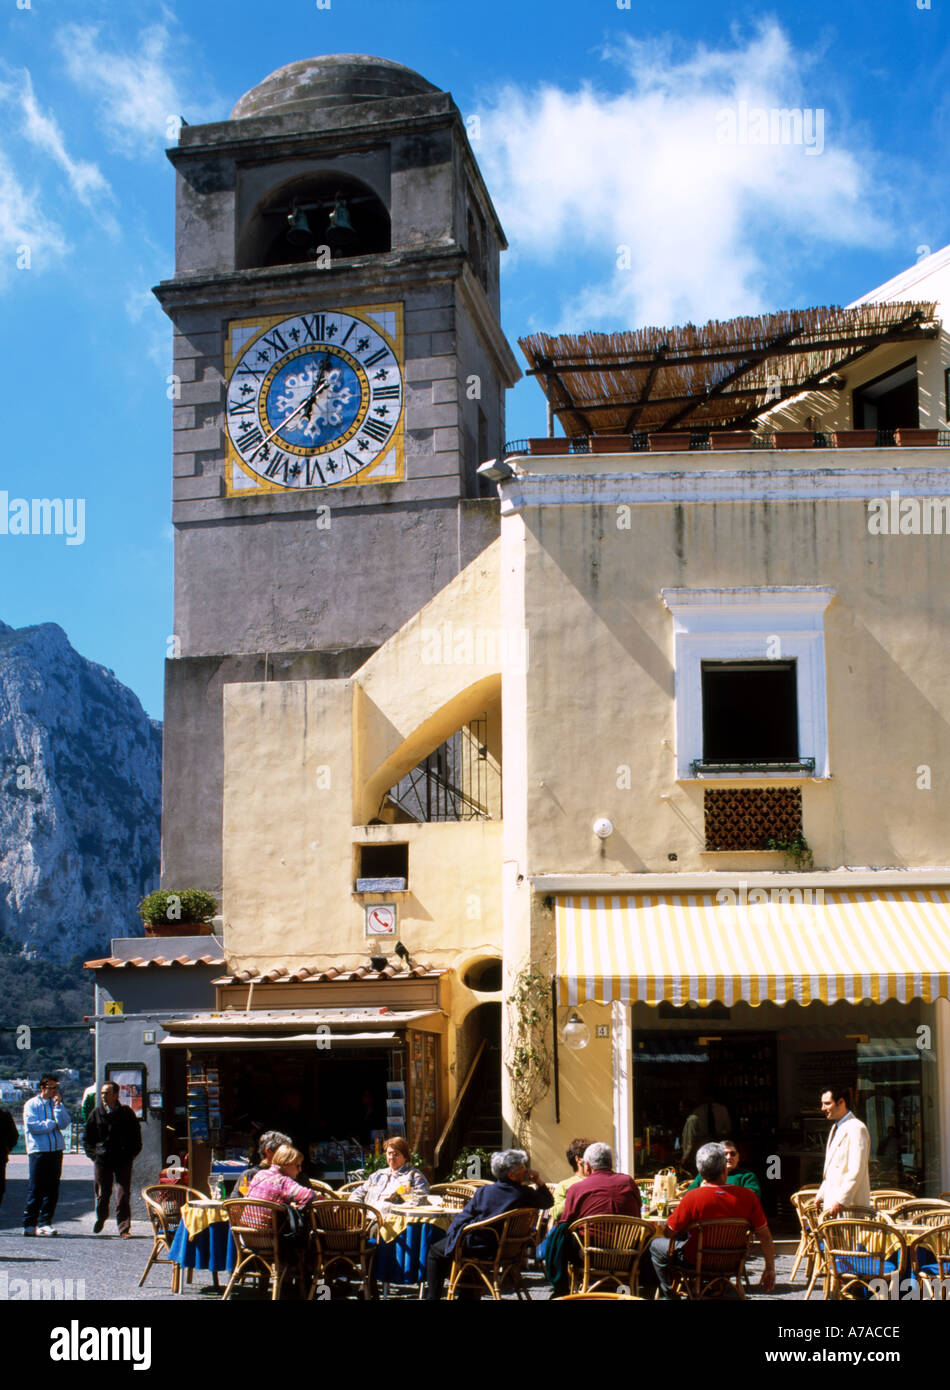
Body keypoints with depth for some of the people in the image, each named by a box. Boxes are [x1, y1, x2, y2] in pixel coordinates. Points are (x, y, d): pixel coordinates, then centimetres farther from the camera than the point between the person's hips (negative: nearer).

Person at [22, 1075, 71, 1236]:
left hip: (56, 1150, 4)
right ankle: (29, 1224, 1)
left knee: (52, 1188, 4)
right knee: (36, 1188, -4)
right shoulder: (31, 1105, 1)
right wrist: (52, 1123, -6)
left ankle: (45, 1223, 10)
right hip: (38, 1150, -4)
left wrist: (58, 1106, -8)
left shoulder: (58, 1104, 14)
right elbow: (32, 1126, -12)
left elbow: (64, 1124, 0)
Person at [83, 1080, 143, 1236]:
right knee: (102, 1194, 9)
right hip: (102, 1161, 1)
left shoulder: (127, 1113, 2)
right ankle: (100, 1221, 32)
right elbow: (86, 1136, 12)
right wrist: (92, 1153, 3)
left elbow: (136, 1134, 11)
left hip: (123, 1161, -1)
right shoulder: (97, 1113, 3)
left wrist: (133, 1153, 4)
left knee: (123, 1195, -5)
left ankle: (124, 1228, 0)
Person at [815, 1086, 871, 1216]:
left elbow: (857, 1171, -20)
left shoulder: (856, 1129, -12)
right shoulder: (836, 1128, 19)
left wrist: (840, 1201, -23)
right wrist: (821, 1195, 22)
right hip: (831, 1203, 9)